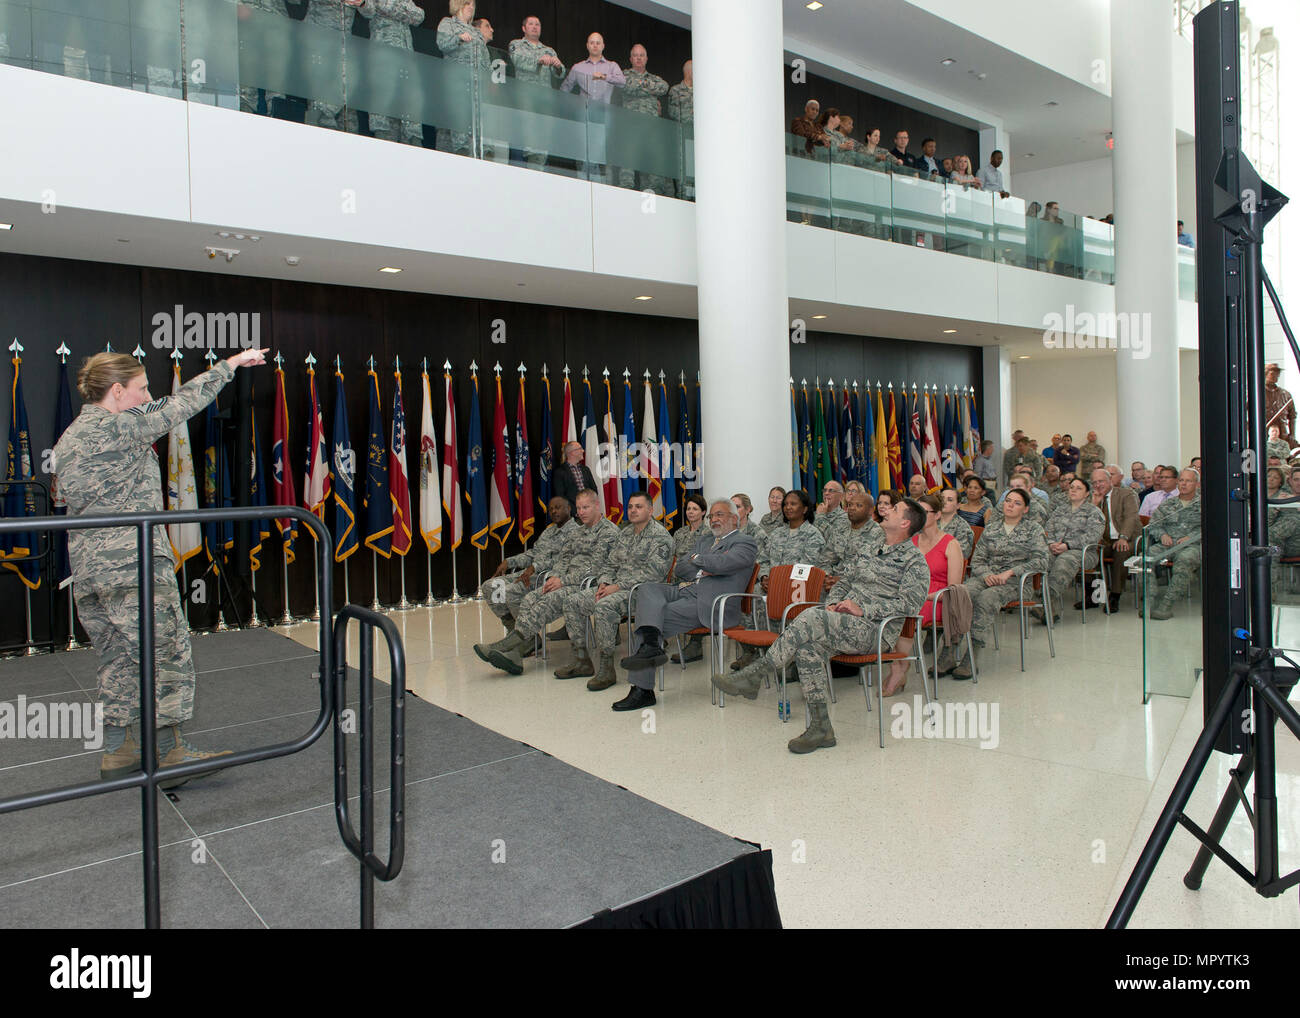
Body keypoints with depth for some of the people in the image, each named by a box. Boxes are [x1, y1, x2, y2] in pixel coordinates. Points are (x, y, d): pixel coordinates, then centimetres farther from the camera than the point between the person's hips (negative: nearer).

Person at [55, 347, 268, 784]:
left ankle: (118, 751, 23)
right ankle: (169, 755, 5)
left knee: (118, 661, 16)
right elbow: (179, 404, -8)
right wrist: (231, 363, -2)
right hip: (133, 565, -9)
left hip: (87, 570, 9)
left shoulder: (68, 439, 17)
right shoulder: (118, 428, -10)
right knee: (166, 656, -1)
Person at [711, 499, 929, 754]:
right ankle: (820, 729, -19)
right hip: (844, 623, 7)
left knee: (811, 617, -31)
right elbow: (846, 581, 31)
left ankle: (754, 676, -26)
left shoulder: (915, 561, 2)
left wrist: (863, 609, -17)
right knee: (807, 649, -24)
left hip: (874, 630, -7)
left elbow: (910, 603, -12)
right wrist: (833, 603, 8)